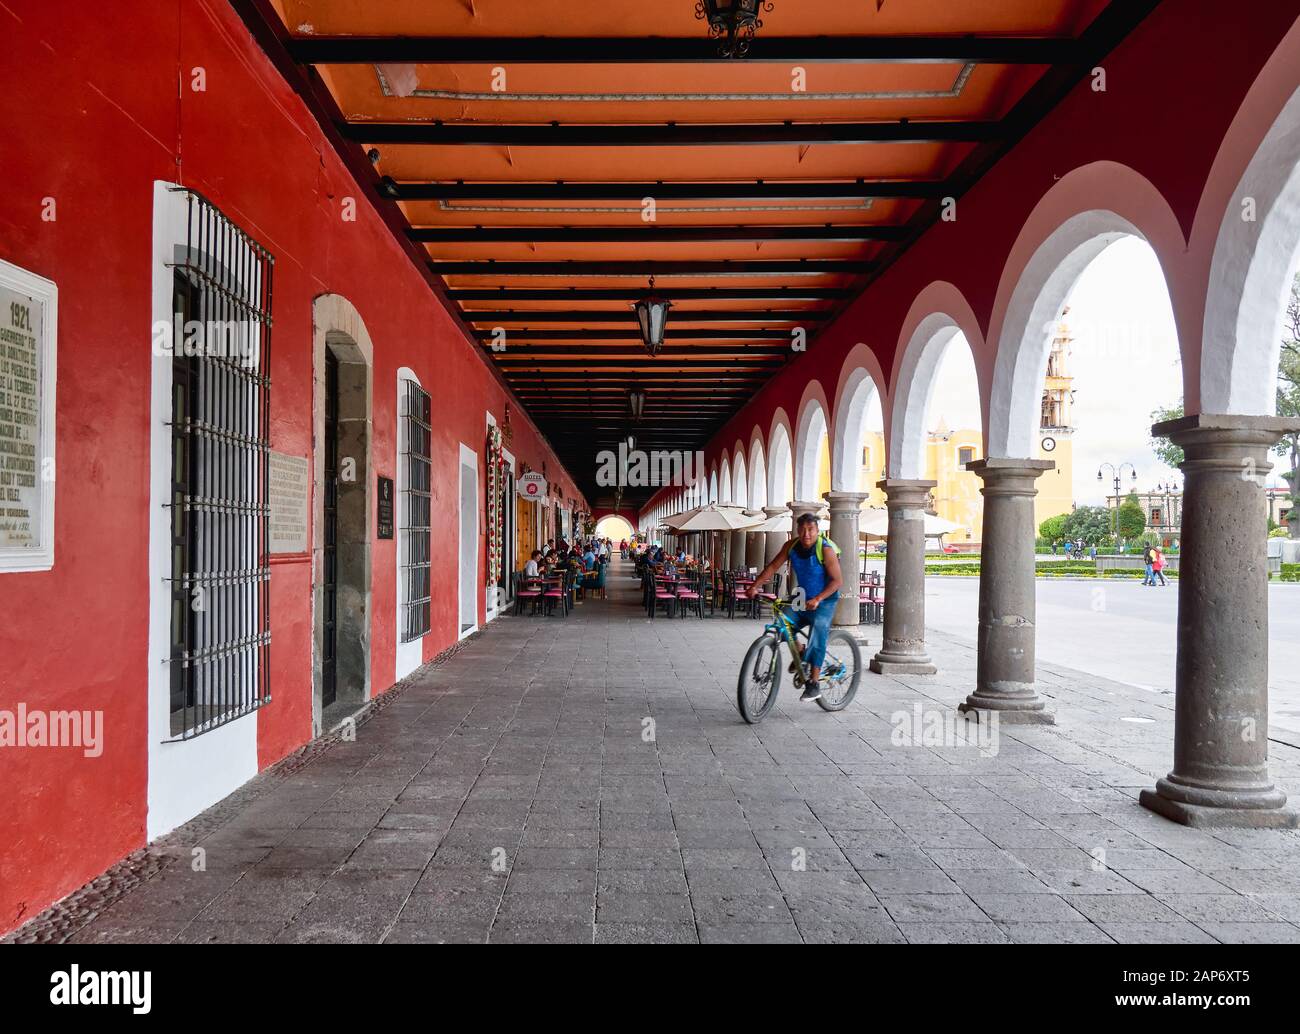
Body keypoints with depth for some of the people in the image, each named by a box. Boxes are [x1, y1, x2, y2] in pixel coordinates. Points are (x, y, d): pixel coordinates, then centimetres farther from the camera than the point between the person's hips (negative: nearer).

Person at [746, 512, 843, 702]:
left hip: (824, 601, -5)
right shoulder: (791, 546, -5)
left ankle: (814, 684, -9)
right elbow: (773, 567, -2)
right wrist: (754, 586, -14)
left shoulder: (826, 549, -20)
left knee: (817, 638, -17)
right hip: (802, 599, 5)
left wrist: (817, 599, -33)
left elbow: (837, 580, -21)